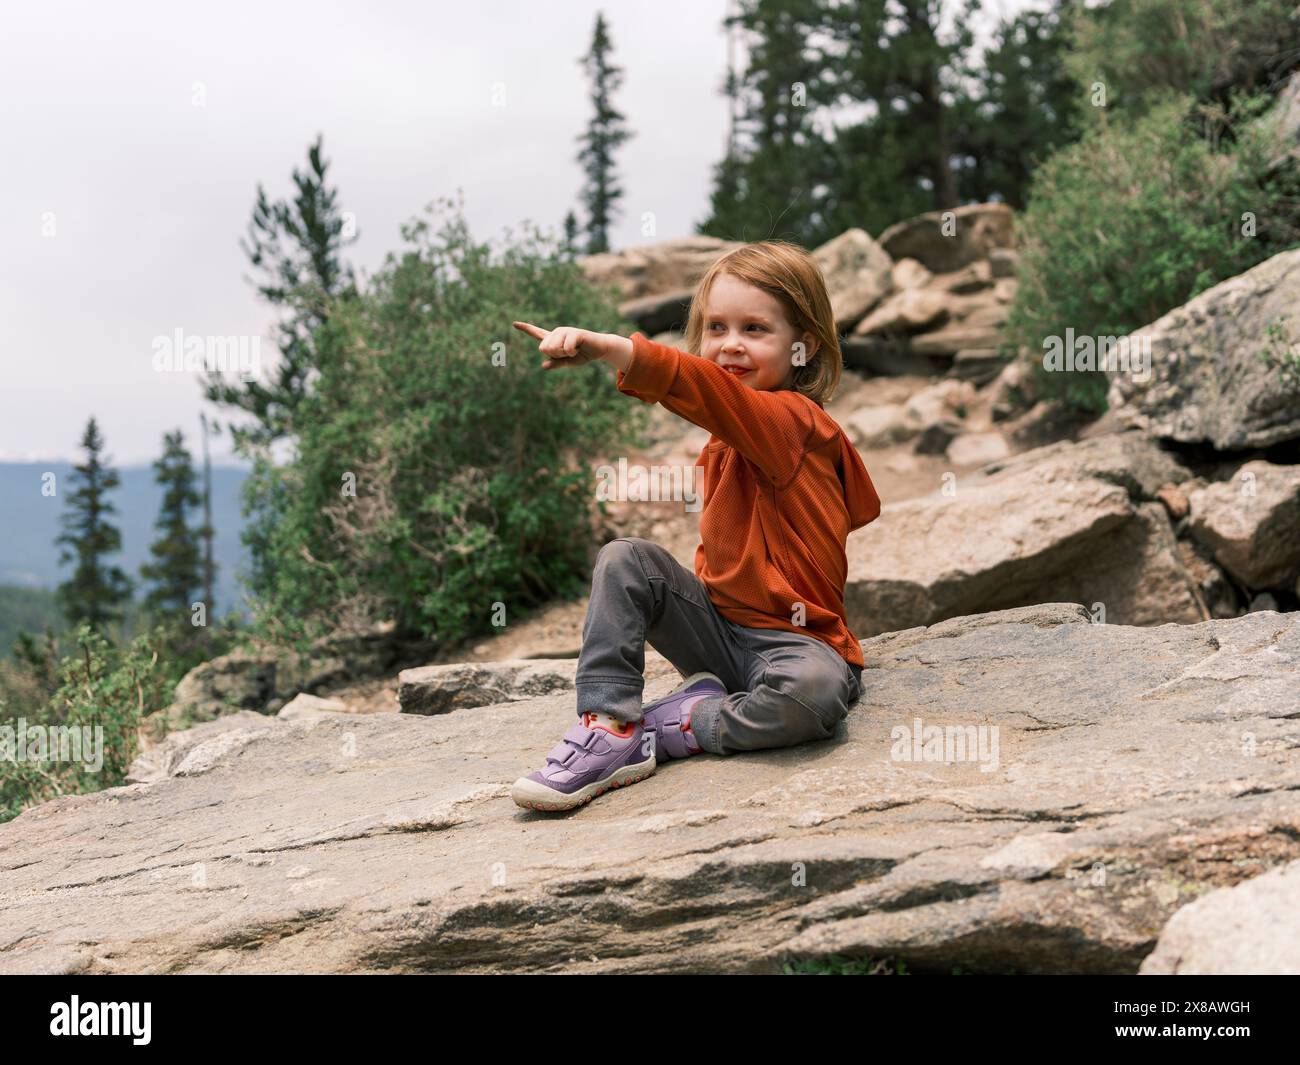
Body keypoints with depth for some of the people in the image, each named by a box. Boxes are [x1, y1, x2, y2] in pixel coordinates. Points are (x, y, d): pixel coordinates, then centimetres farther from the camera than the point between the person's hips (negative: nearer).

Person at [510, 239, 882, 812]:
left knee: (817, 689, -39)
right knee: (624, 559, -11)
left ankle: (683, 725, -16)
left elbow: (709, 389, -37)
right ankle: (608, 728, -20)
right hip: (719, 624, 7)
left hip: (793, 638, -7)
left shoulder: (793, 421, -16)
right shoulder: (726, 444, 12)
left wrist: (612, 348, -50)